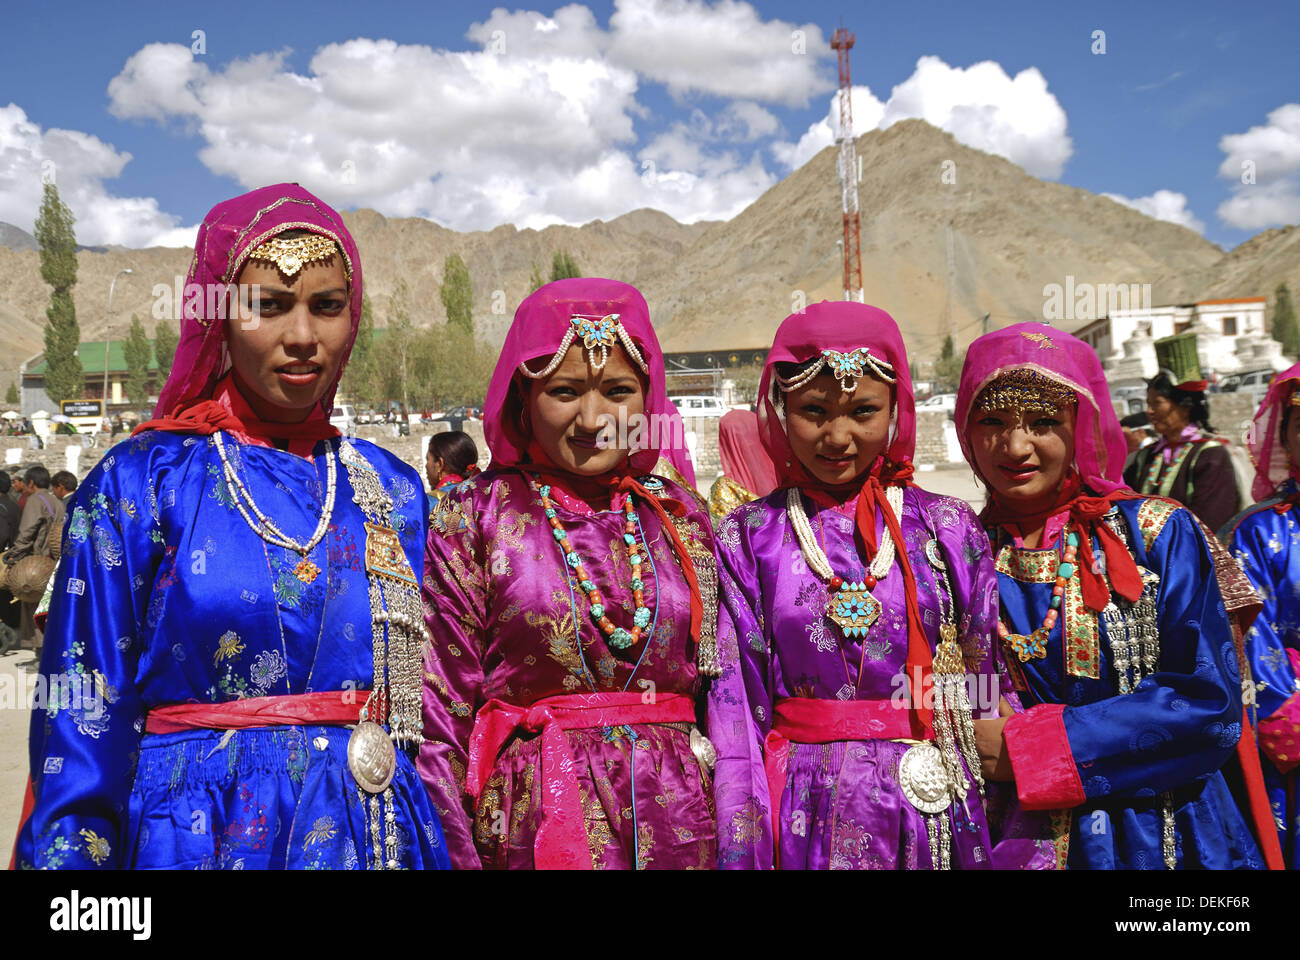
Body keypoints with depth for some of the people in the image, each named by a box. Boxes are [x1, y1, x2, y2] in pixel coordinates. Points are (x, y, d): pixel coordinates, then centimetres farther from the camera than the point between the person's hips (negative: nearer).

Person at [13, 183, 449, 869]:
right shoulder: (140, 484, -5)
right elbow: (83, 730, -5)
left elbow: (416, 698, 11)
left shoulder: (390, 489, 4)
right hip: (203, 836, -3)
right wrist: (71, 852, -7)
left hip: (379, 831, 3)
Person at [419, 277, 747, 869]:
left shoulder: (680, 519, 4)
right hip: (532, 823, -3)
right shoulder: (472, 516, -5)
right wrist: (453, 853, -8)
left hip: (676, 827, 3)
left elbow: (721, 687, 9)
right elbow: (441, 710, -5)